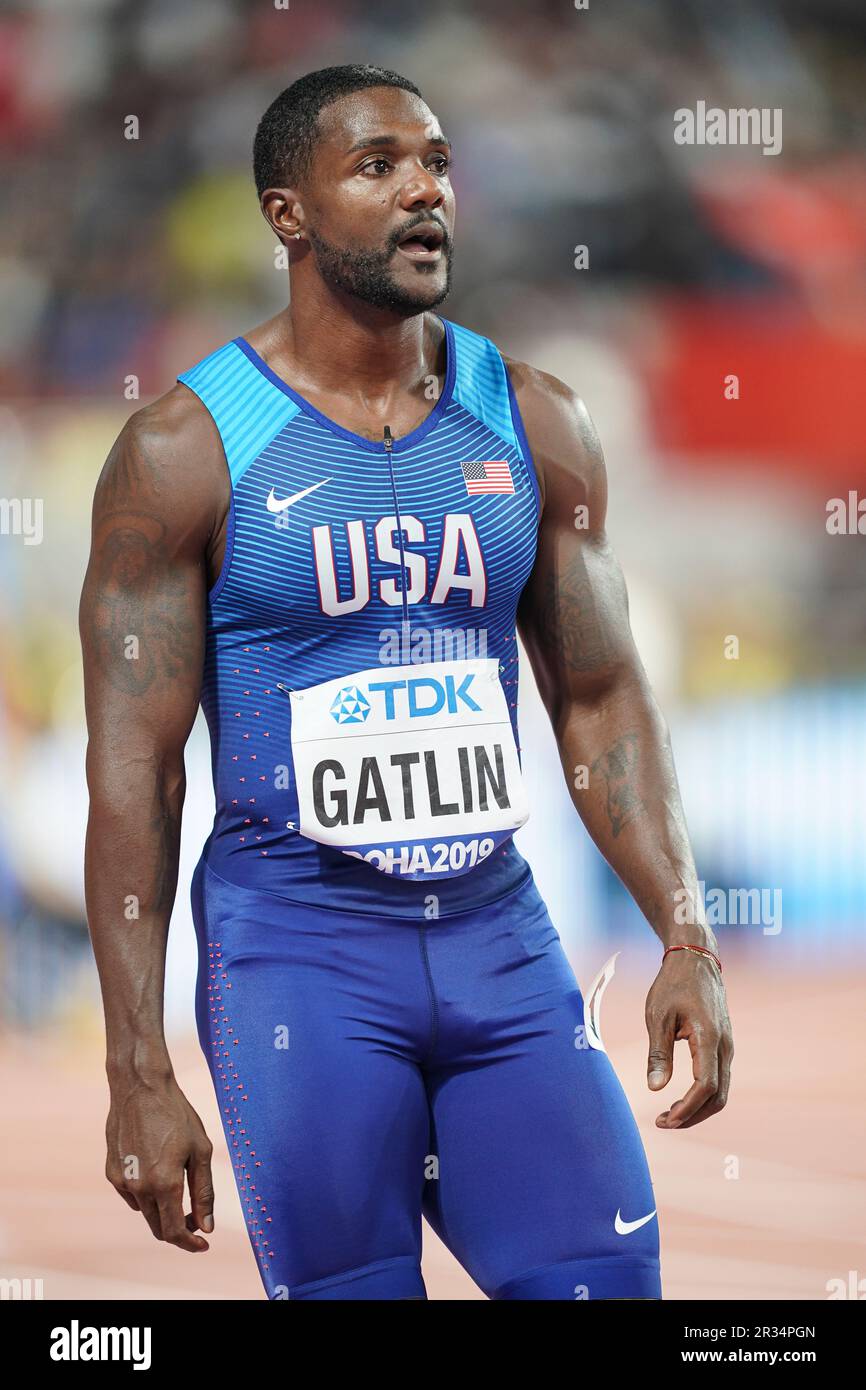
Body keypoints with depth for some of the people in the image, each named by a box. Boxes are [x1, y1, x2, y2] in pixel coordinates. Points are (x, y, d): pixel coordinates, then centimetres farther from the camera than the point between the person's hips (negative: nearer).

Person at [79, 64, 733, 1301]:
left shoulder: (534, 425, 5)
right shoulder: (188, 449, -7)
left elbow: (601, 699, 12)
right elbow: (133, 770, -7)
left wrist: (686, 937, 0)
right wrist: (140, 1076, -12)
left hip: (499, 934, 4)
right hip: (298, 948, -4)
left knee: (611, 1281, -3)